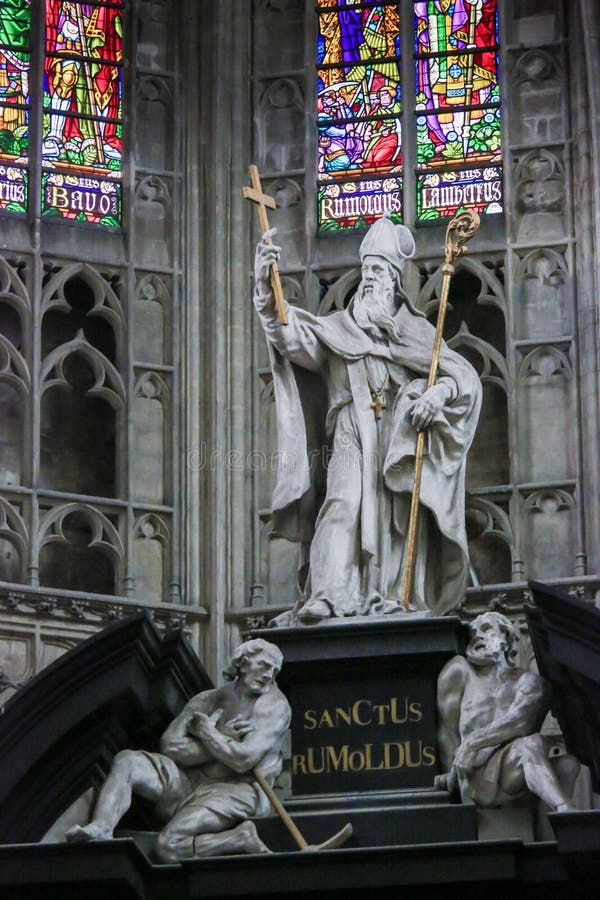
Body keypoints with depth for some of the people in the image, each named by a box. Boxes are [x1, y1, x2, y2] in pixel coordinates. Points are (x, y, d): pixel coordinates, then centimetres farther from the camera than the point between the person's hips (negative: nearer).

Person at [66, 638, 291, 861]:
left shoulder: (275, 705, -3)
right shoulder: (209, 699, 10)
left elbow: (243, 760, -16)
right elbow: (170, 745, -3)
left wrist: (206, 730, -5)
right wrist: (224, 741, -11)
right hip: (190, 781, 6)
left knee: (169, 846, -31)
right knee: (126, 761, -16)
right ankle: (100, 829, -34)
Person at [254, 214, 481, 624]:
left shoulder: (415, 331, 17)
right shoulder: (339, 328, 17)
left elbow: (465, 376, 11)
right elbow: (291, 333, -1)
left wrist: (437, 393, -12)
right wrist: (266, 288, -18)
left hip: (401, 437, 1)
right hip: (352, 436, -1)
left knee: (398, 513, -14)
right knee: (343, 505, -20)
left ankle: (392, 596, -17)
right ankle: (328, 597, -33)